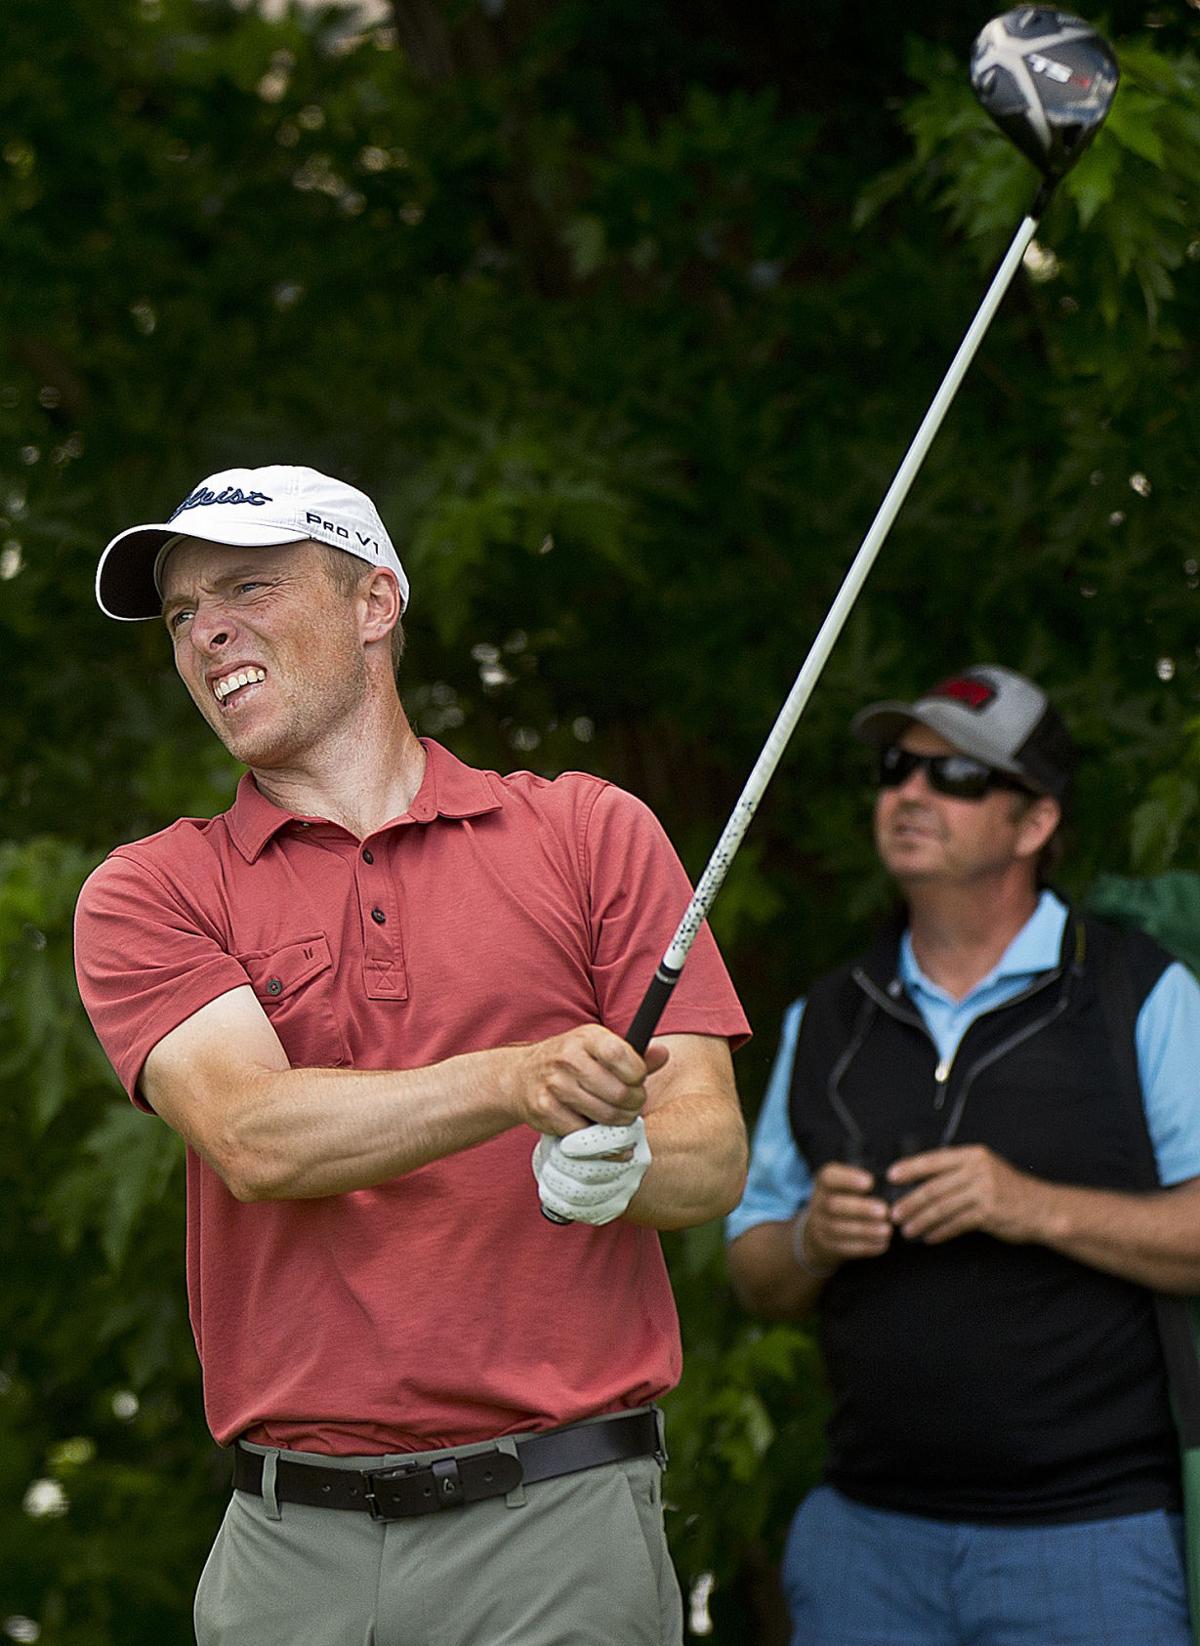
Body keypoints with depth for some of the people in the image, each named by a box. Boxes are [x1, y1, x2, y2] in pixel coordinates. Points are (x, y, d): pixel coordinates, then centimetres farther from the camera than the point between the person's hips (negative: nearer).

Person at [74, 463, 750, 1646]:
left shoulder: (587, 831, 7)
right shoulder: (145, 894, 6)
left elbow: (713, 1154, 1)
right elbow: (253, 1137, -12)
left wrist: (624, 1161, -22)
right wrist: (516, 1082, -27)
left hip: (562, 1518, 0)